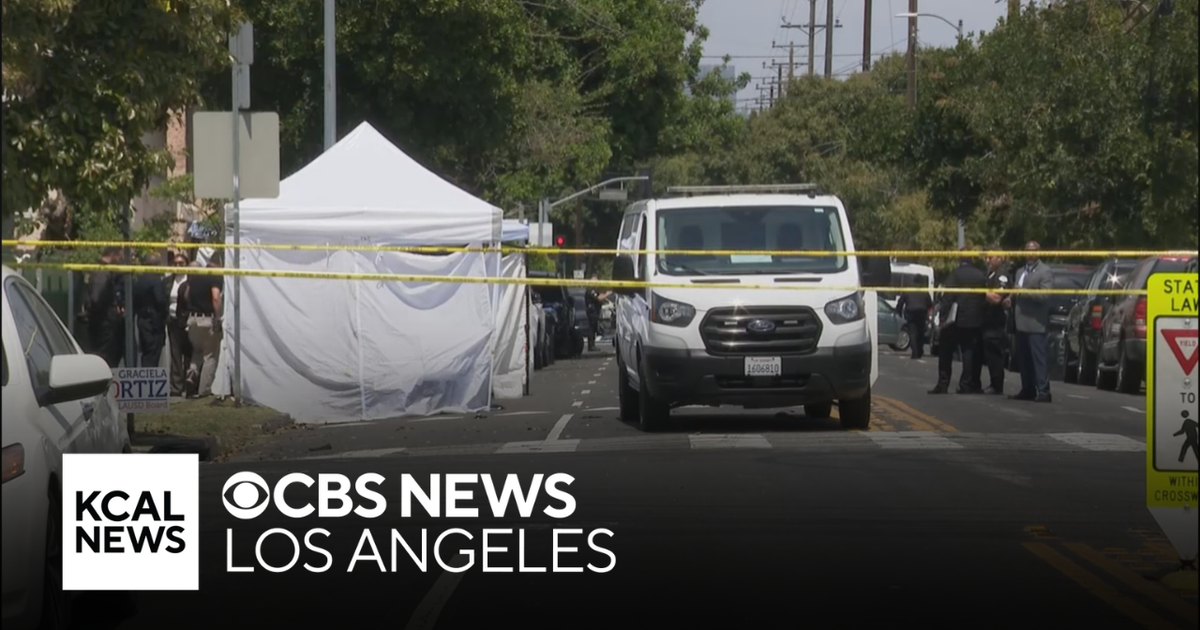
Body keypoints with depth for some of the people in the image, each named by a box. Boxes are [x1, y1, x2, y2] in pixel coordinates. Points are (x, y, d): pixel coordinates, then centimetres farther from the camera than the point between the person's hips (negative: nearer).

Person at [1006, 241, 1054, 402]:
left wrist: (1023, 292, -19)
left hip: (1036, 323, -8)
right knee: (1023, 359, 10)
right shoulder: (1020, 272, 21)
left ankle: (1043, 391, -10)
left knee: (1039, 358, -9)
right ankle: (1027, 389, 16)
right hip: (1021, 322, 8)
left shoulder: (1045, 272, -4)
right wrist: (1011, 298, 5)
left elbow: (1045, 295, -15)